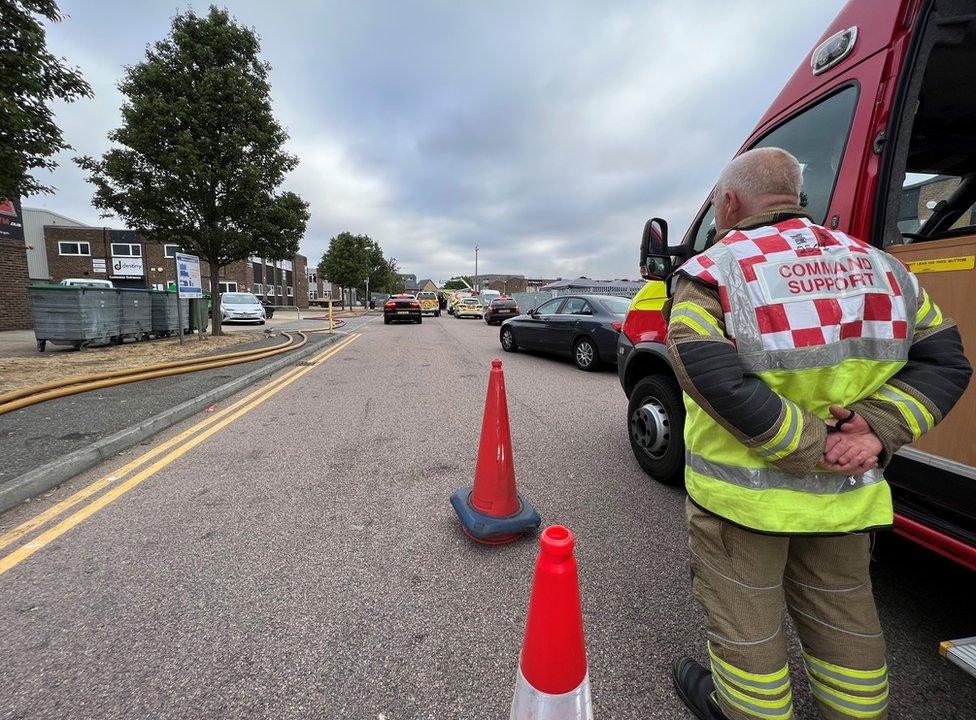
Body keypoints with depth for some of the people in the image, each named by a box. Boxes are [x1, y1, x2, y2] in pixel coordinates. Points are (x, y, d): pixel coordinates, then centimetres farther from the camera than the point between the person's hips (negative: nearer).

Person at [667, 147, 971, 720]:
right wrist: (879, 428, -8)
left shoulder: (712, 271, -14)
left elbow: (712, 379, -27)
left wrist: (806, 446, -18)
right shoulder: (879, 267, 5)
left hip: (742, 494, -5)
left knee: (745, 622, 16)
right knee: (842, 615, 26)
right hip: (844, 495, 6)